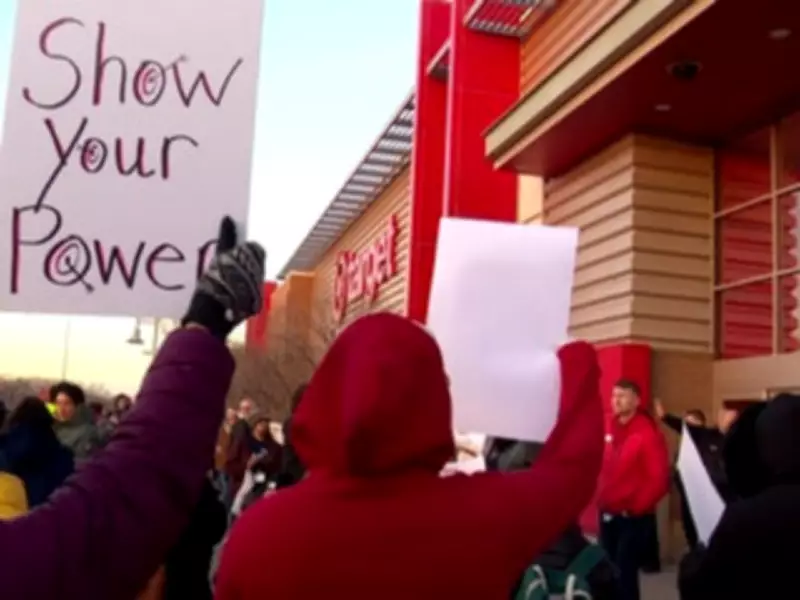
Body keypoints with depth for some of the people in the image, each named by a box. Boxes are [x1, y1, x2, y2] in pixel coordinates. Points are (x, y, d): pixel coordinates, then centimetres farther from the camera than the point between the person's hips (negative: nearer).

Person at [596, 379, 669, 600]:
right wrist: (601, 499, 8)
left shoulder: (648, 434, -12)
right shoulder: (610, 431, 8)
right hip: (607, 515, 7)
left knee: (624, 575, -4)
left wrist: (636, 507, -14)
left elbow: (659, 479, -16)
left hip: (632, 518, -7)